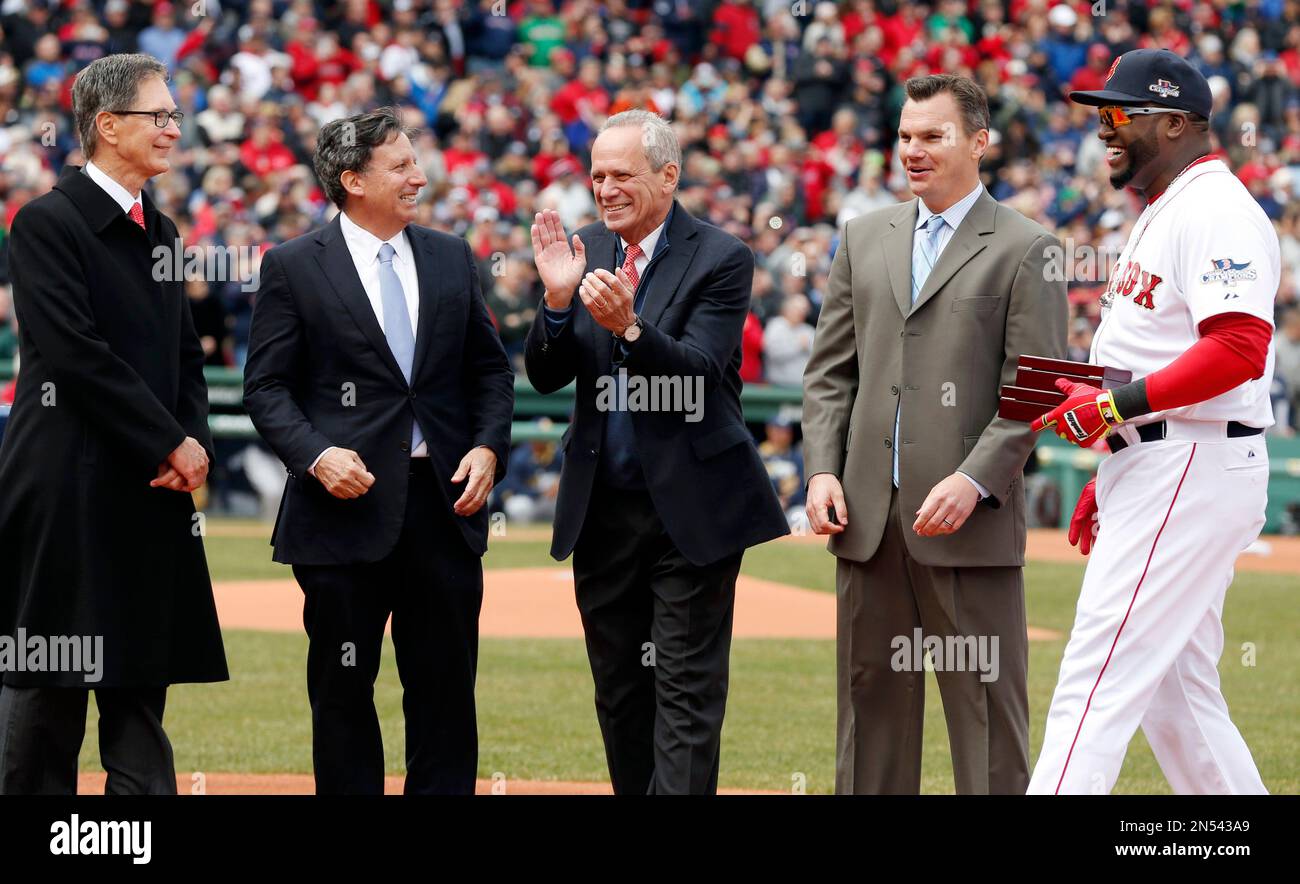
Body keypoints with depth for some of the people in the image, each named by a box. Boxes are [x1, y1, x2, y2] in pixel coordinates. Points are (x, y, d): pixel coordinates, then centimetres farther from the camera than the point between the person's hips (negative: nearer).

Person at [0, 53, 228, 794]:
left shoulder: (158, 231, 15)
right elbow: (75, 355, -16)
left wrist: (195, 441, -1)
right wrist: (172, 443, -13)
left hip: (152, 492, 7)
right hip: (68, 495, -7)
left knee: (140, 692, 7)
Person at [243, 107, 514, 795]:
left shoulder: (451, 258, 10)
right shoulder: (293, 267, -1)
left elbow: (490, 369, 14)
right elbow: (266, 386, -3)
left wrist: (488, 447, -2)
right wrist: (316, 455, -17)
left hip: (445, 503, 3)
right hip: (349, 502, -3)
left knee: (446, 687, 5)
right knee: (343, 688, 4)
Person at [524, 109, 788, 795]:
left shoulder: (719, 259, -7)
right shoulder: (584, 251, 7)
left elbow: (698, 373, -18)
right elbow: (545, 376, 1)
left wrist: (627, 326, -34)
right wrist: (557, 298, -17)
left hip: (689, 507, -5)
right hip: (602, 508, 5)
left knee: (686, 687, -6)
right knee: (618, 688, 12)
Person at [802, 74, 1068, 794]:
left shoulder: (1026, 250, -1)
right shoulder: (865, 237, 15)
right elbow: (830, 370, 15)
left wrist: (973, 481, -17)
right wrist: (822, 470, 1)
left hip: (971, 519, -5)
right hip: (869, 518, 5)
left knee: (986, 705, -4)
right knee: (871, 700, 8)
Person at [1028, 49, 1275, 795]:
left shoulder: (1217, 213, -13)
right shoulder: (1162, 215, 20)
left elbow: (1239, 349, -25)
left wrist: (1117, 402, -24)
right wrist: (1112, 475, 23)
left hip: (1194, 472, -11)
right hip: (1160, 475, 11)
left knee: (1099, 678, -15)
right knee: (1176, 695, 13)